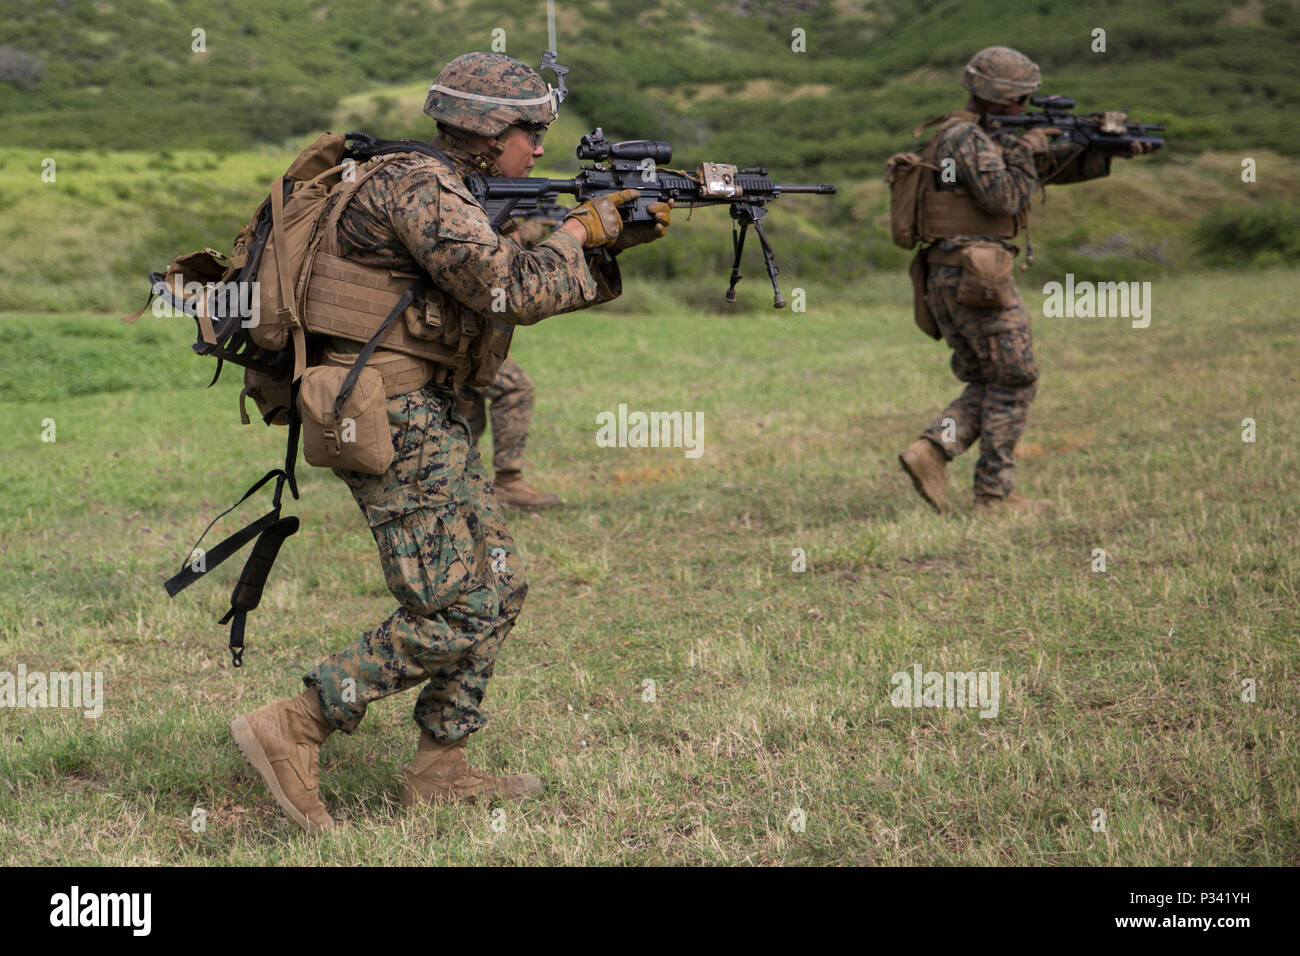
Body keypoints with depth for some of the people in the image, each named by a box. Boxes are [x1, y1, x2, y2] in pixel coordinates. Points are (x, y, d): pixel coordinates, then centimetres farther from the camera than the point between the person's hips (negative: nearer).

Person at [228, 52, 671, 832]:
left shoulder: (456, 196, 16)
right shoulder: (418, 187, -16)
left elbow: (529, 291, 22)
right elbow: (512, 292, -24)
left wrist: (616, 243, 11)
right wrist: (582, 231, -8)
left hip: (428, 416, 11)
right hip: (394, 422, -11)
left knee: (501, 584, 13)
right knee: (458, 612, -10)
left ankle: (442, 767, 18)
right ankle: (294, 731, -8)